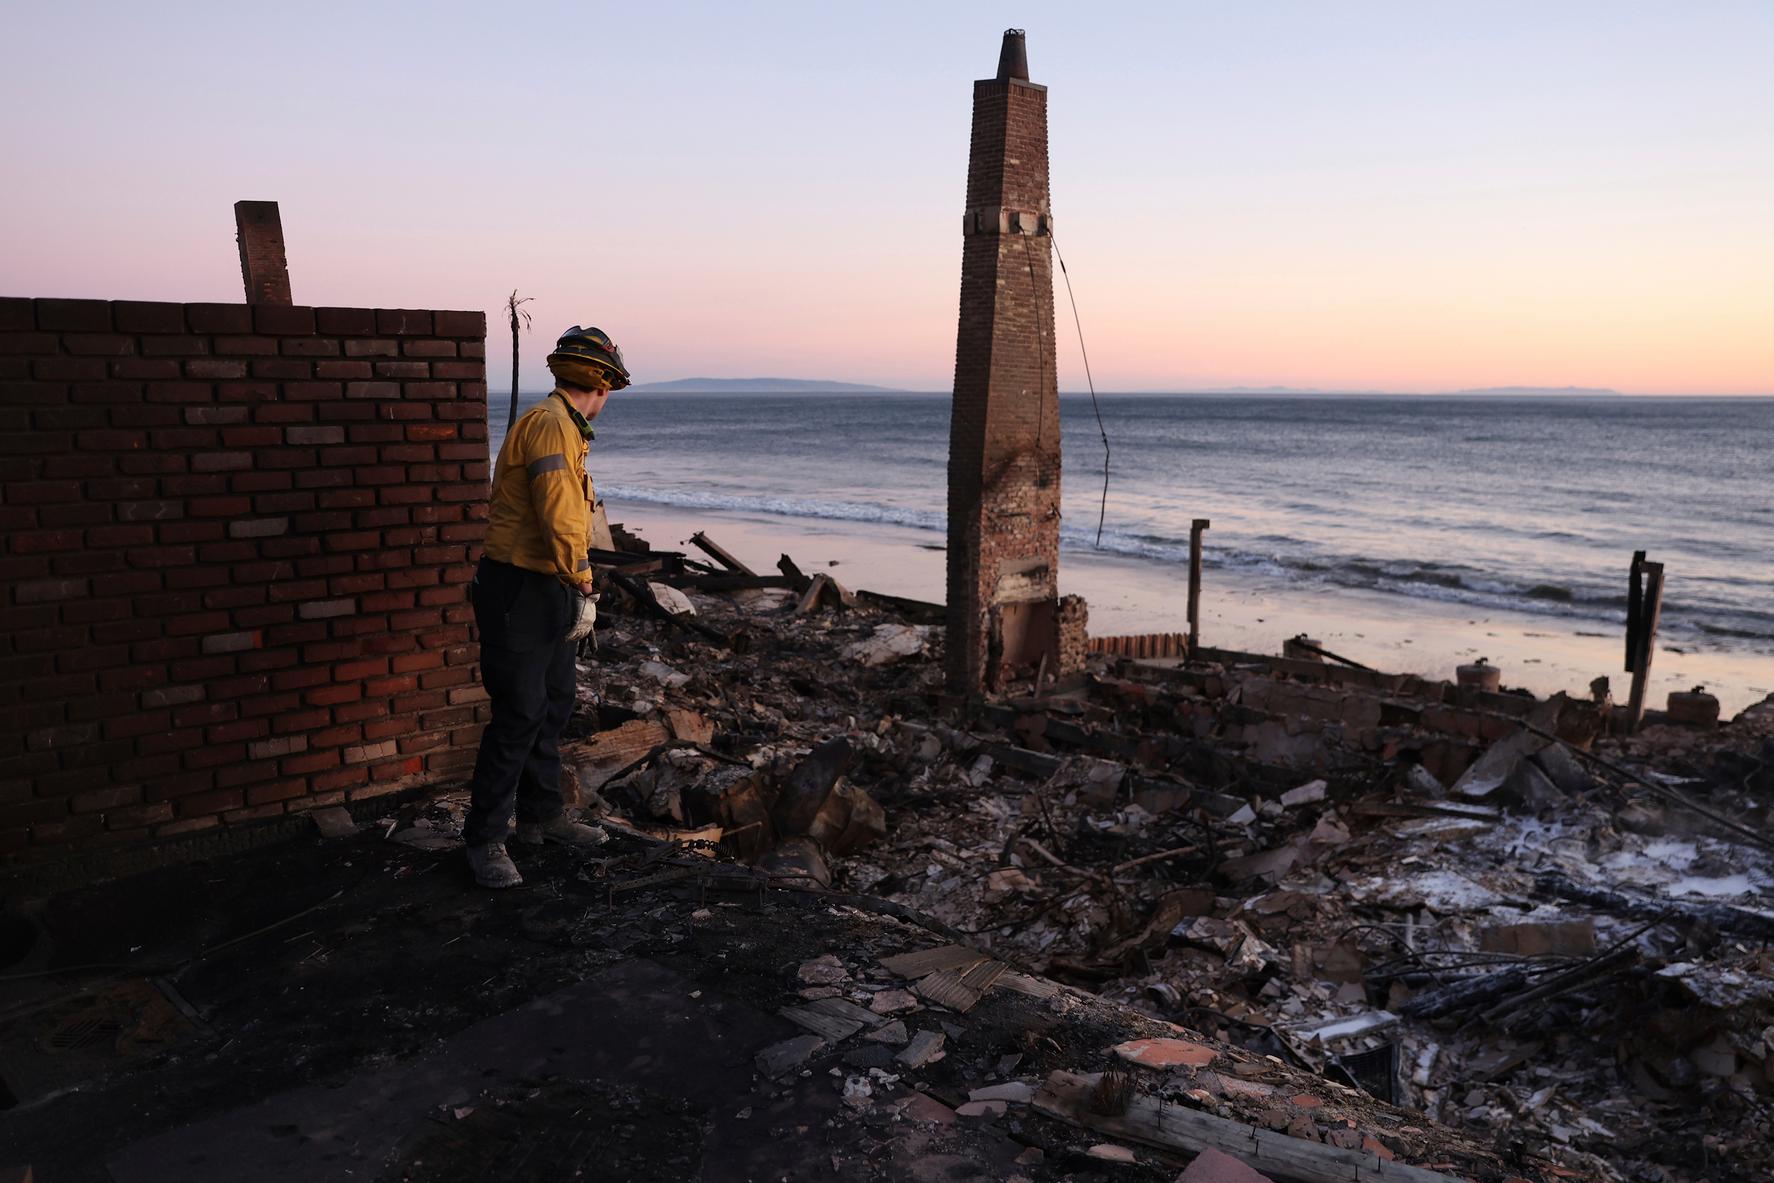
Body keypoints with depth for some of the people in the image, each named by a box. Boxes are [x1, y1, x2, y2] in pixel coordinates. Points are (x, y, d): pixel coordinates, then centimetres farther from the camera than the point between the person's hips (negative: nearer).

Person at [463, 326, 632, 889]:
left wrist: (572, 580, 19)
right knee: (518, 715, -5)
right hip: (520, 592, -10)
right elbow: (558, 516, -25)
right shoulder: (550, 424, -18)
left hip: (549, 593, 10)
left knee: (553, 706, 17)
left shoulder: (564, 426, 15)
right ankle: (485, 838, 6)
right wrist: (579, 576, -12)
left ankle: (541, 815, 30)